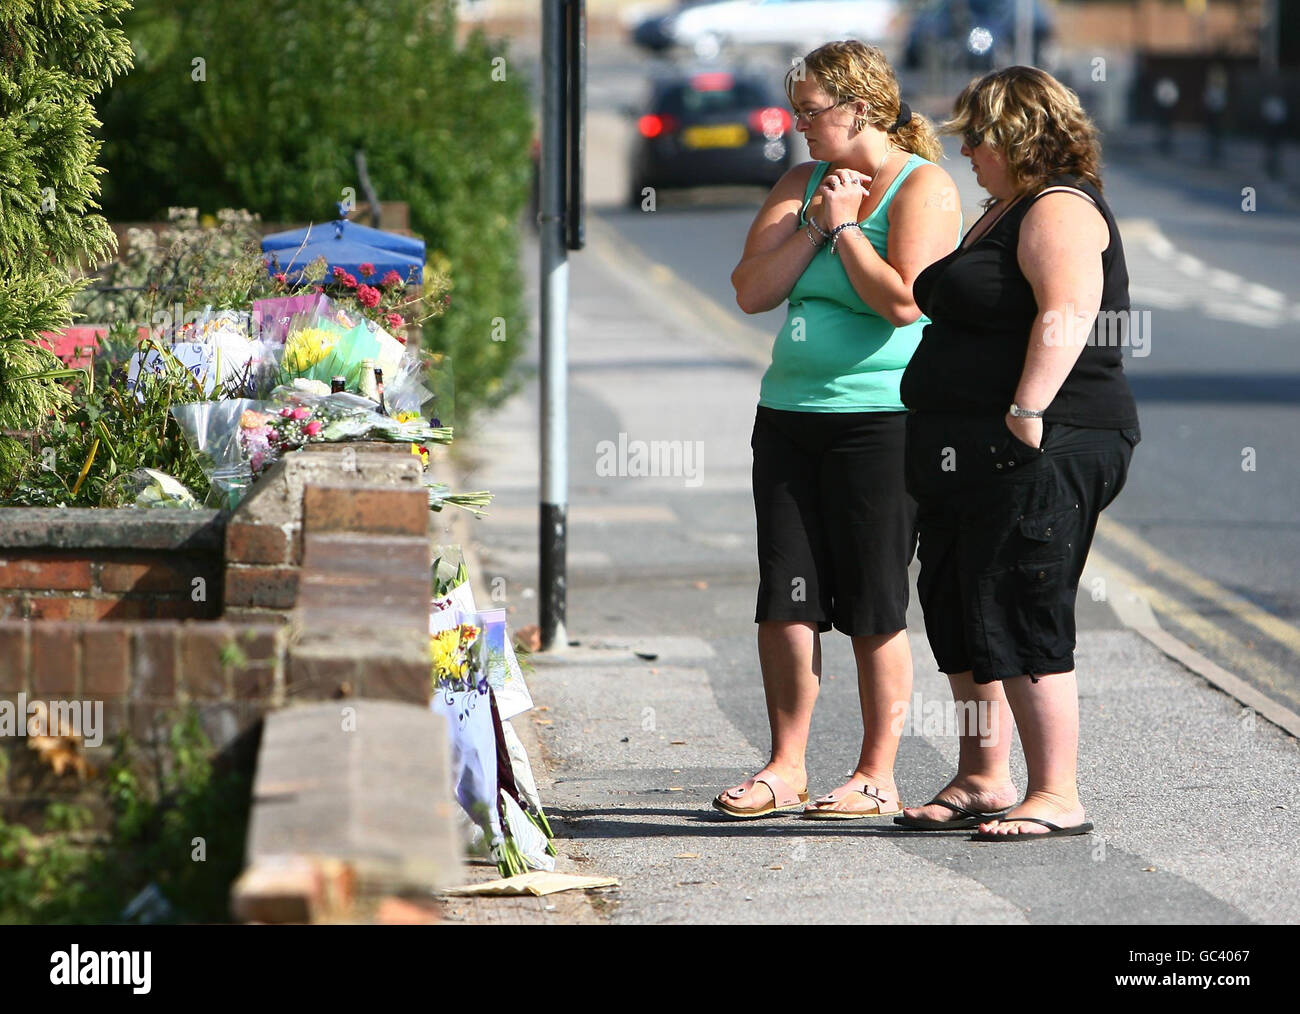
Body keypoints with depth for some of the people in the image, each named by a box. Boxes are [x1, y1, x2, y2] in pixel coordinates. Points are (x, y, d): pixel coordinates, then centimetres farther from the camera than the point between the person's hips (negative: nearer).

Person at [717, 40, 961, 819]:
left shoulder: (923, 187, -5)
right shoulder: (805, 184, 14)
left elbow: (903, 299, -18)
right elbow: (752, 290, 5)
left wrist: (845, 228, -10)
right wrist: (816, 226, -4)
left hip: (882, 415, -6)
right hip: (791, 410, 6)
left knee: (872, 605, -3)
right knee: (786, 598, 4)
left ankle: (878, 776, 4)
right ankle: (786, 768, 12)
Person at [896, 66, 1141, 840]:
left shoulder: (1059, 210, -13)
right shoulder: (1005, 211, 20)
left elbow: (1066, 316, -27)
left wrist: (1026, 413, -31)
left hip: (1037, 455, -11)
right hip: (972, 457, 11)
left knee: (1020, 624, -10)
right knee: (959, 614, 14)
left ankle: (1057, 797, -7)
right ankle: (984, 781, 23)